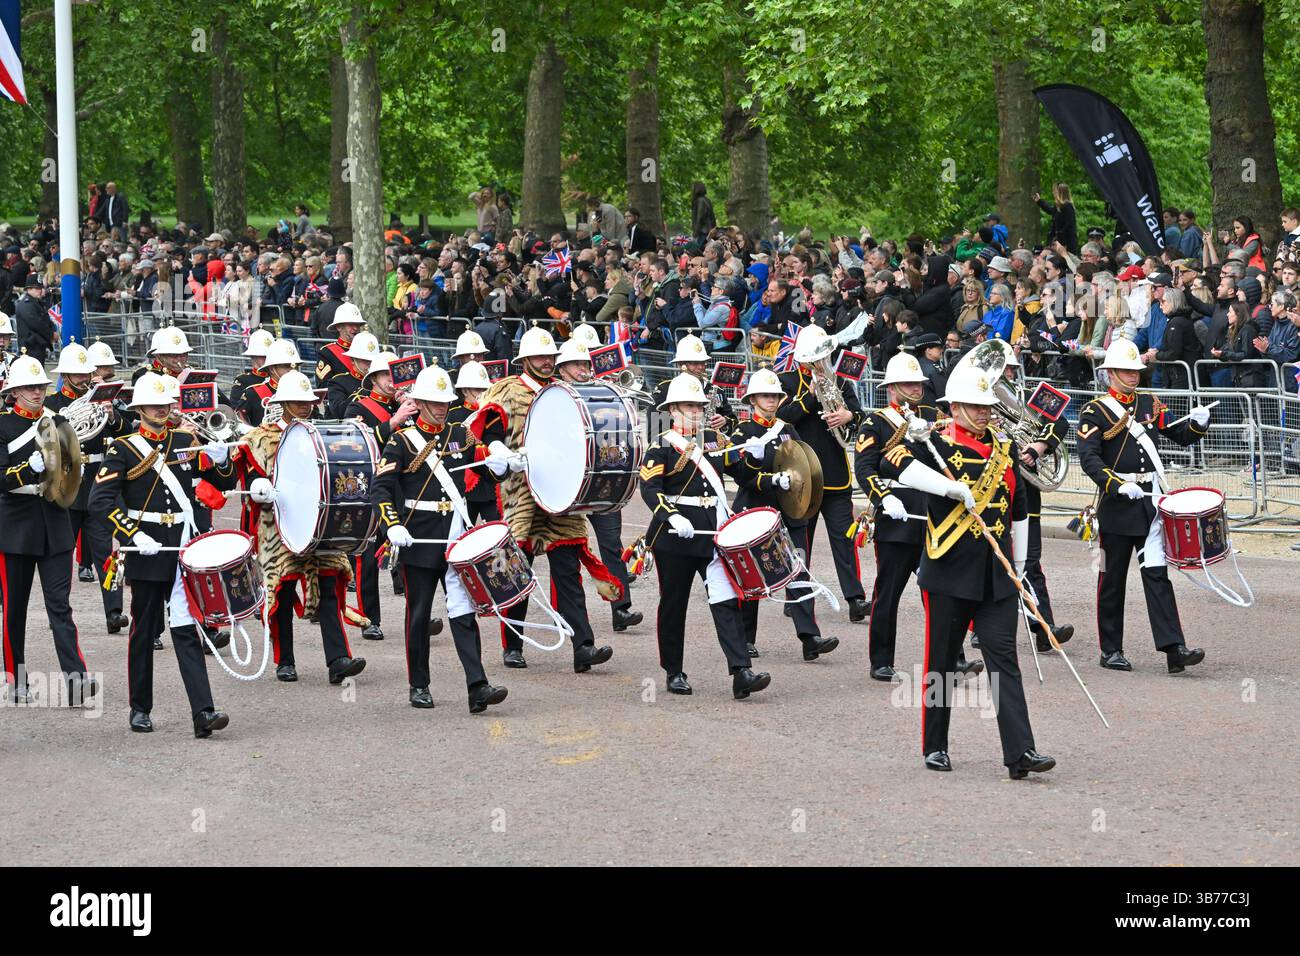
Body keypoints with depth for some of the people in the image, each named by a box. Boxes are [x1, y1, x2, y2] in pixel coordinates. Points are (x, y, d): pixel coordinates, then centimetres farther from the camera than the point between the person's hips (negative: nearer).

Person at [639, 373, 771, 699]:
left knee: (727, 601, -7)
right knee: (674, 605, 7)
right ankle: (674, 673, 20)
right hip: (675, 536, -4)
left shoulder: (714, 439, 15)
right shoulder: (662, 447, -3)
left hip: (715, 534, 4)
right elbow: (650, 489, -13)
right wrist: (672, 517, -29)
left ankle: (741, 672, -16)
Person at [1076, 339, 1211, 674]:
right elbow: (1089, 459, -14)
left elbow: (1181, 436, 14)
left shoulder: (1150, 404, 12)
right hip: (1116, 506, -3)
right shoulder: (1095, 411, -4)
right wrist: (1119, 486, -26)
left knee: (1157, 574, -4)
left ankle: (1173, 649, -12)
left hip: (1150, 503, 3)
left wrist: (1198, 423, -9)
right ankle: (1111, 651, 15)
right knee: (1112, 580, 6)